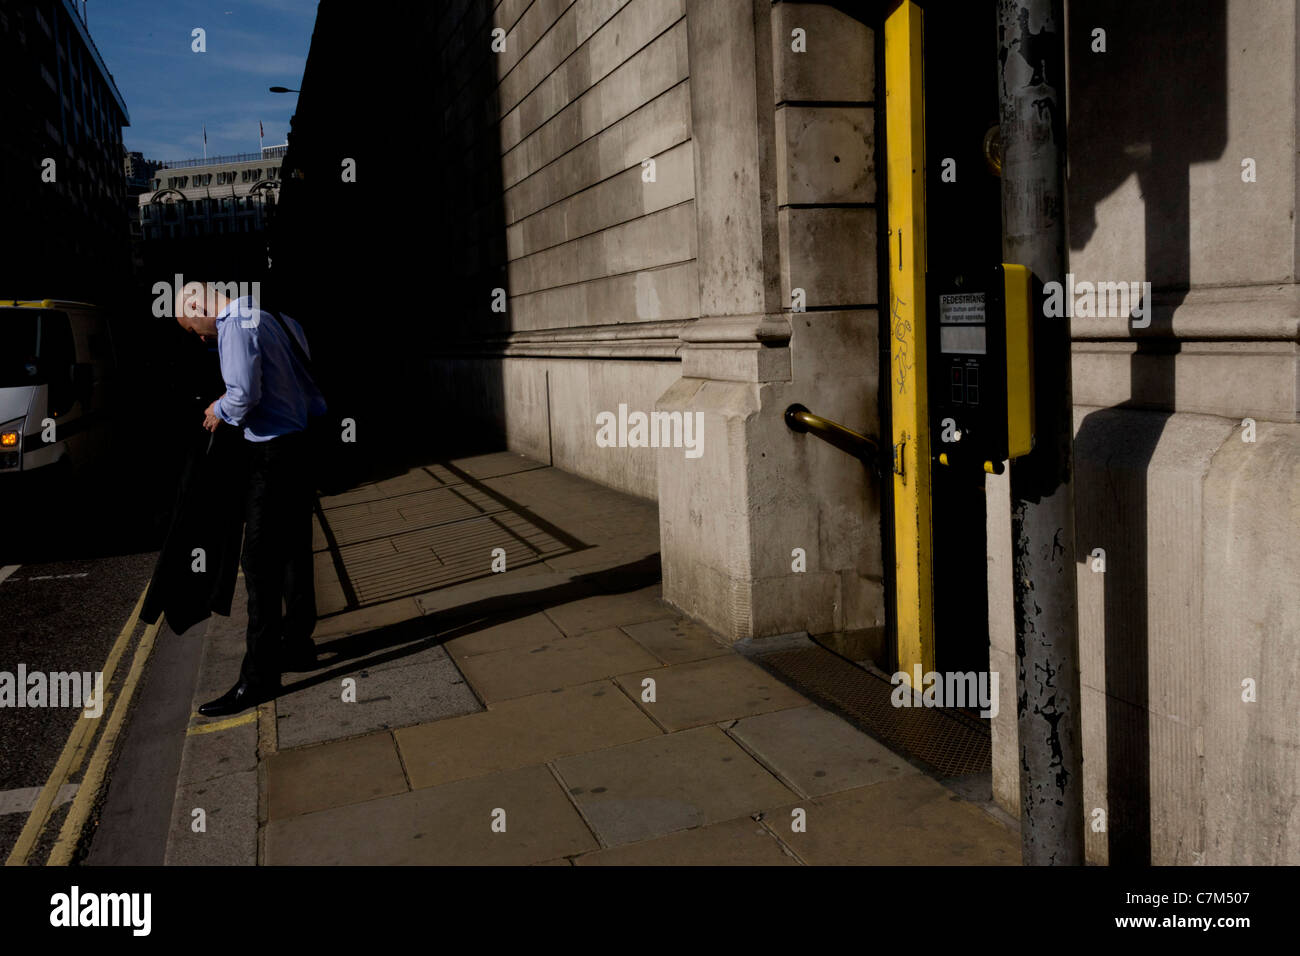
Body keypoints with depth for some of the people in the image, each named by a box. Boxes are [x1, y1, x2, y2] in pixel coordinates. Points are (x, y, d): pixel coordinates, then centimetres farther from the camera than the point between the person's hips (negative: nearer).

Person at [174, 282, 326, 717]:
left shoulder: (236, 326, -12)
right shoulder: (271, 318, 15)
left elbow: (245, 394, -24)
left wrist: (220, 411, -3)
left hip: (274, 453, -9)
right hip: (303, 445, 9)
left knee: (261, 564, -6)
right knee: (293, 552, 17)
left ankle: (258, 677, -1)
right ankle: (297, 645, 29)